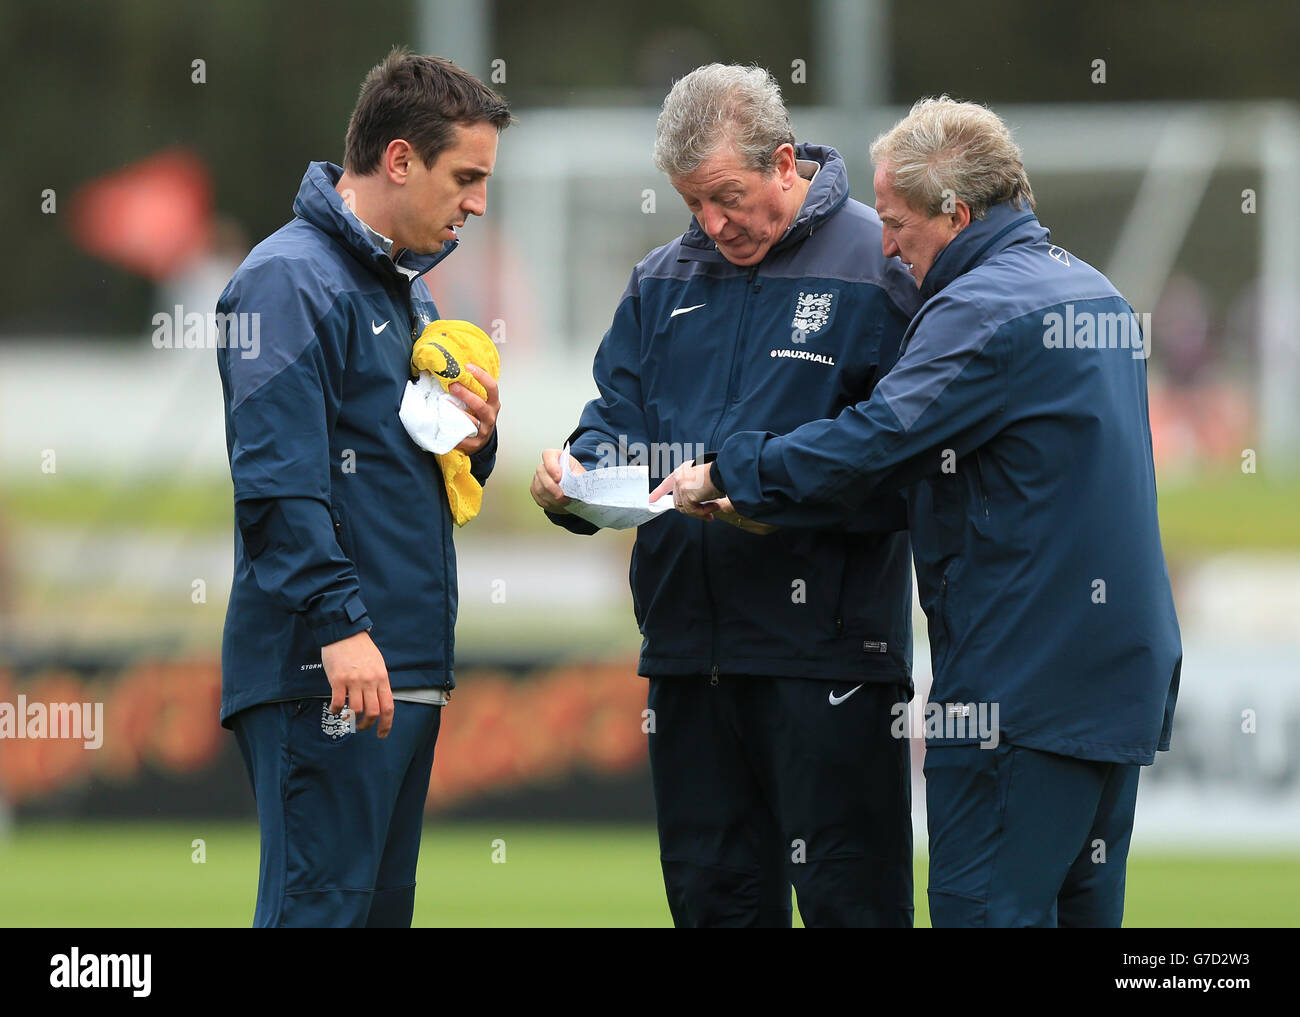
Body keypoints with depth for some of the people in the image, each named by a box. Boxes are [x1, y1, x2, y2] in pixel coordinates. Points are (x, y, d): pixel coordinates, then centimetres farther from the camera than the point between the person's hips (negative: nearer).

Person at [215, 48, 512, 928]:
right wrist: (339, 623, -26)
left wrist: (475, 442, 6)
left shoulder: (407, 292, 21)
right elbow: (278, 477, -19)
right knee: (320, 907, -12)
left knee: (385, 902, 10)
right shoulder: (290, 279, -9)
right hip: (325, 676, -10)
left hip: (409, 668, 10)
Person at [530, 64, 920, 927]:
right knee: (713, 892, 12)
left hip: (827, 649, -6)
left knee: (848, 897, -3)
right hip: (688, 643, 6)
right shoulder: (665, 280, 14)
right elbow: (618, 412, 15)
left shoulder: (879, 267, -6)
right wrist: (575, 481, -8)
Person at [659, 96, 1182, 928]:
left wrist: (731, 474, -6)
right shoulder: (1093, 292, 18)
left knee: (985, 908, -8)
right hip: (1125, 670, 10)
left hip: (1022, 673, -10)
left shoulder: (983, 308, -14)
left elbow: (878, 442, -19)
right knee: (1081, 904, 12)